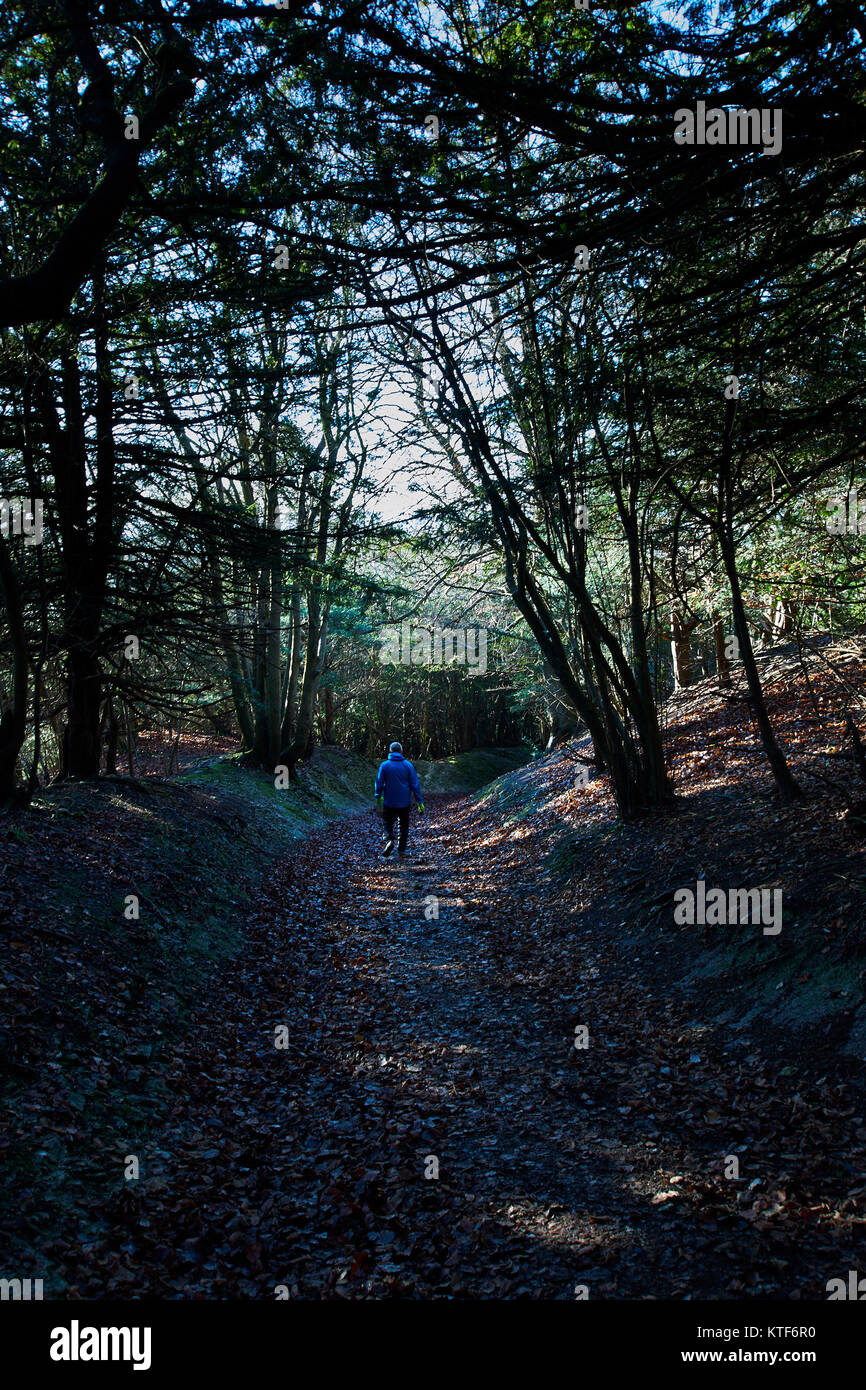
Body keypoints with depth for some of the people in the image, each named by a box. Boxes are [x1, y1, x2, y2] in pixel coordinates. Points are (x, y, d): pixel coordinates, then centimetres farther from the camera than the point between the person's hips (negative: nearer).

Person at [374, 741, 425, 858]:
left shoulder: (384, 765, -5)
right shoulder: (408, 765, -4)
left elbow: (379, 783, 1)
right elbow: (415, 785, -5)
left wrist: (378, 797, 18)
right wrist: (420, 802, -1)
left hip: (389, 802, -1)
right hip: (405, 802, 1)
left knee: (388, 823, 13)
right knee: (404, 826, 14)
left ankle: (389, 840, -14)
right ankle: (401, 850, 14)